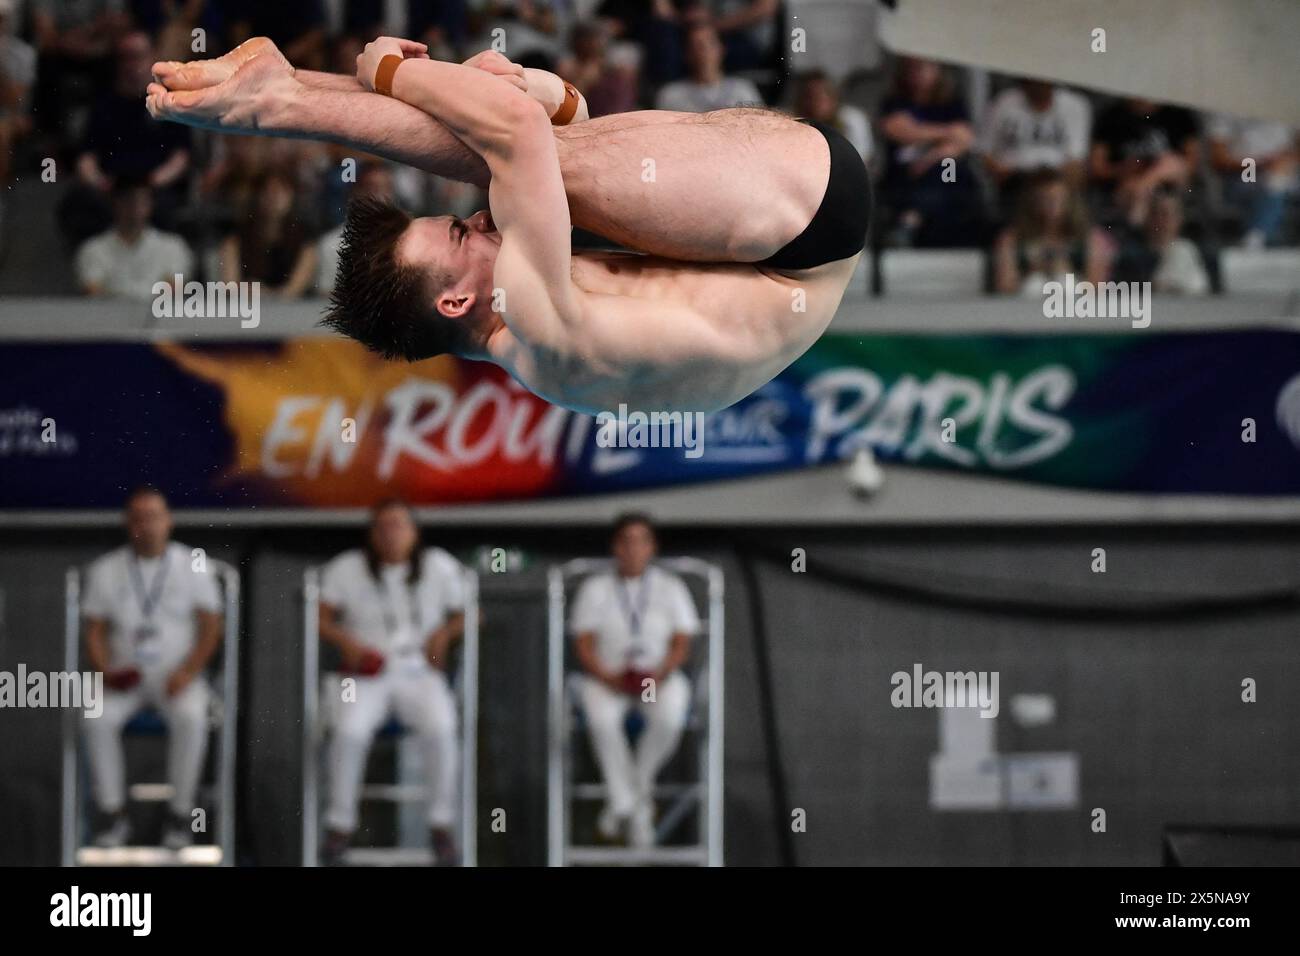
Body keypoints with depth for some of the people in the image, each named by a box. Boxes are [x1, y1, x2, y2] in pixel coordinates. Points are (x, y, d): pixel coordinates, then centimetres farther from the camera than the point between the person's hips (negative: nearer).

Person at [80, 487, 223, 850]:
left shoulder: (193, 566, 2)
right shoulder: (105, 571, 7)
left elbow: (211, 627, 1)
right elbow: (94, 630, 8)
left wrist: (187, 672, -14)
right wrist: (105, 671, -11)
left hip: (177, 674, -2)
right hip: (123, 674, 2)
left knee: (191, 718, -33)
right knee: (97, 718, -29)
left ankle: (180, 814, -19)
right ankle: (112, 814, -16)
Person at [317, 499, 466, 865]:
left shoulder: (440, 567, 3)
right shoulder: (346, 569, 0)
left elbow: (463, 615, 9)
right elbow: (322, 619, 2)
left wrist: (445, 633, -11)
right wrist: (347, 642, -16)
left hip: (420, 674, 0)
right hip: (367, 677, 0)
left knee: (440, 729, -30)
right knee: (350, 730, -31)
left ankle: (441, 825, -13)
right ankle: (340, 825, -13)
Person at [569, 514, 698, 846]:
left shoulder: (671, 588, 7)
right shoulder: (595, 589, 5)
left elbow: (681, 645, 2)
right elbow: (584, 646, 0)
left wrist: (658, 675, -17)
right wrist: (608, 677, -18)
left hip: (660, 677, 0)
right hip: (605, 677, 0)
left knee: (670, 720, -34)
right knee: (602, 720, -35)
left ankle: (640, 782, -7)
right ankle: (629, 806, -25)